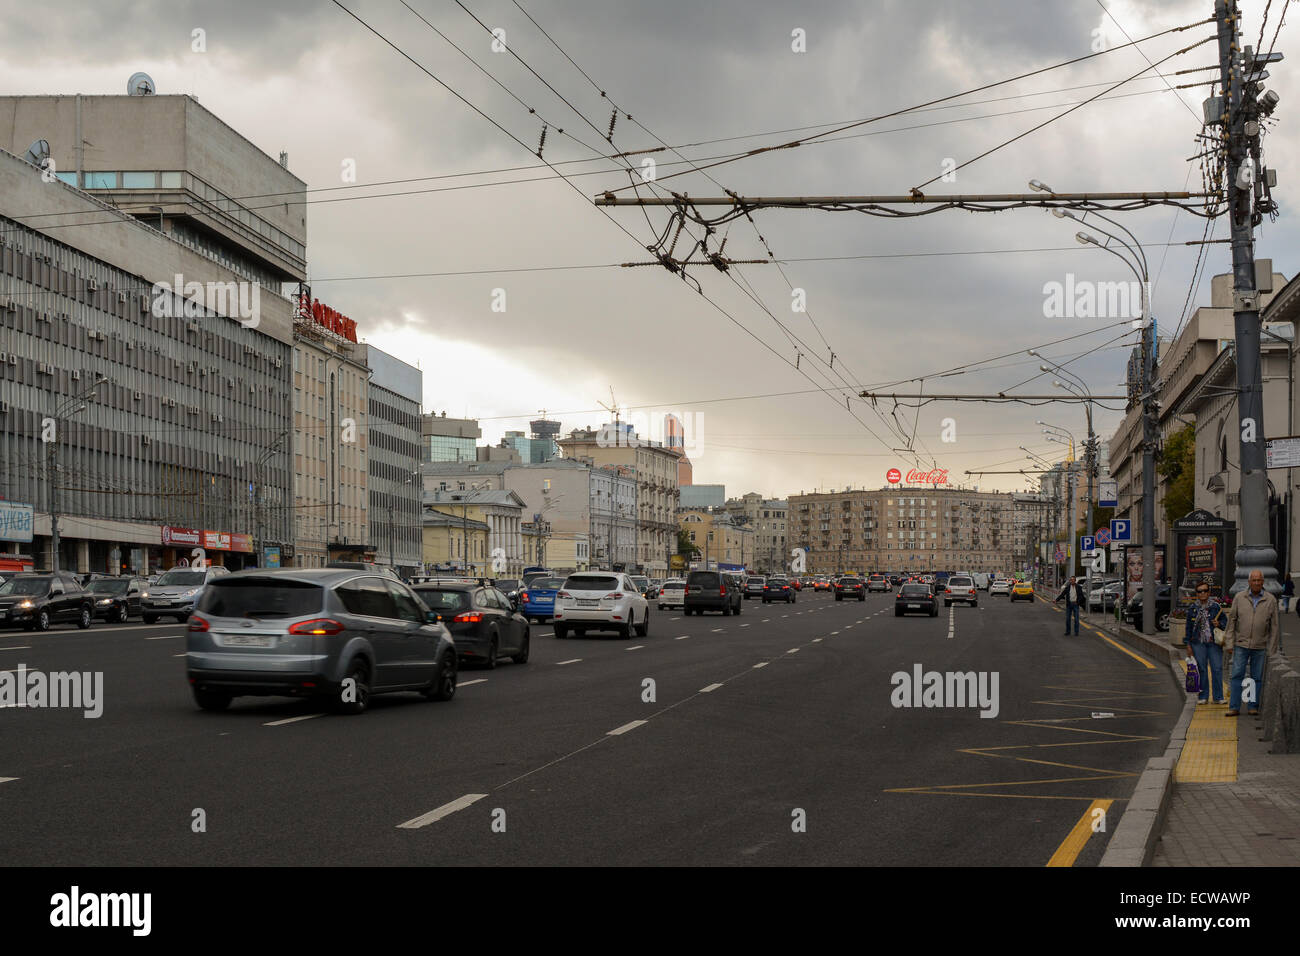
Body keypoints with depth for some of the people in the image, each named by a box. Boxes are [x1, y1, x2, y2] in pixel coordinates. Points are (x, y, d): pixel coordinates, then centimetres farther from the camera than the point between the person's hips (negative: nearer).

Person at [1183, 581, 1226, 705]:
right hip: (1198, 642, 1)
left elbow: (1225, 620, 12)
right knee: (1201, 669, 2)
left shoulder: (1216, 606, 5)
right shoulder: (1192, 608, 7)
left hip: (1214, 642, -1)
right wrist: (1188, 643, 7)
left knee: (1217, 669, -4)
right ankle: (1203, 697, 9)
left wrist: (1219, 624, -10)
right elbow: (1189, 626, 11)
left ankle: (1218, 697, 3)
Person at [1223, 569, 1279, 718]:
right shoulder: (1239, 597, 0)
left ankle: (1254, 707, 12)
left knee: (1257, 678, 5)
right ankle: (1234, 707, -2)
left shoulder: (1271, 600, 0)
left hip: (1260, 646, 0)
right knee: (1237, 675, -4)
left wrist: (1271, 649, -1)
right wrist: (1229, 642, -1)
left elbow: (1274, 626, 2)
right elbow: (1232, 620, 4)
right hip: (1241, 644, 0)